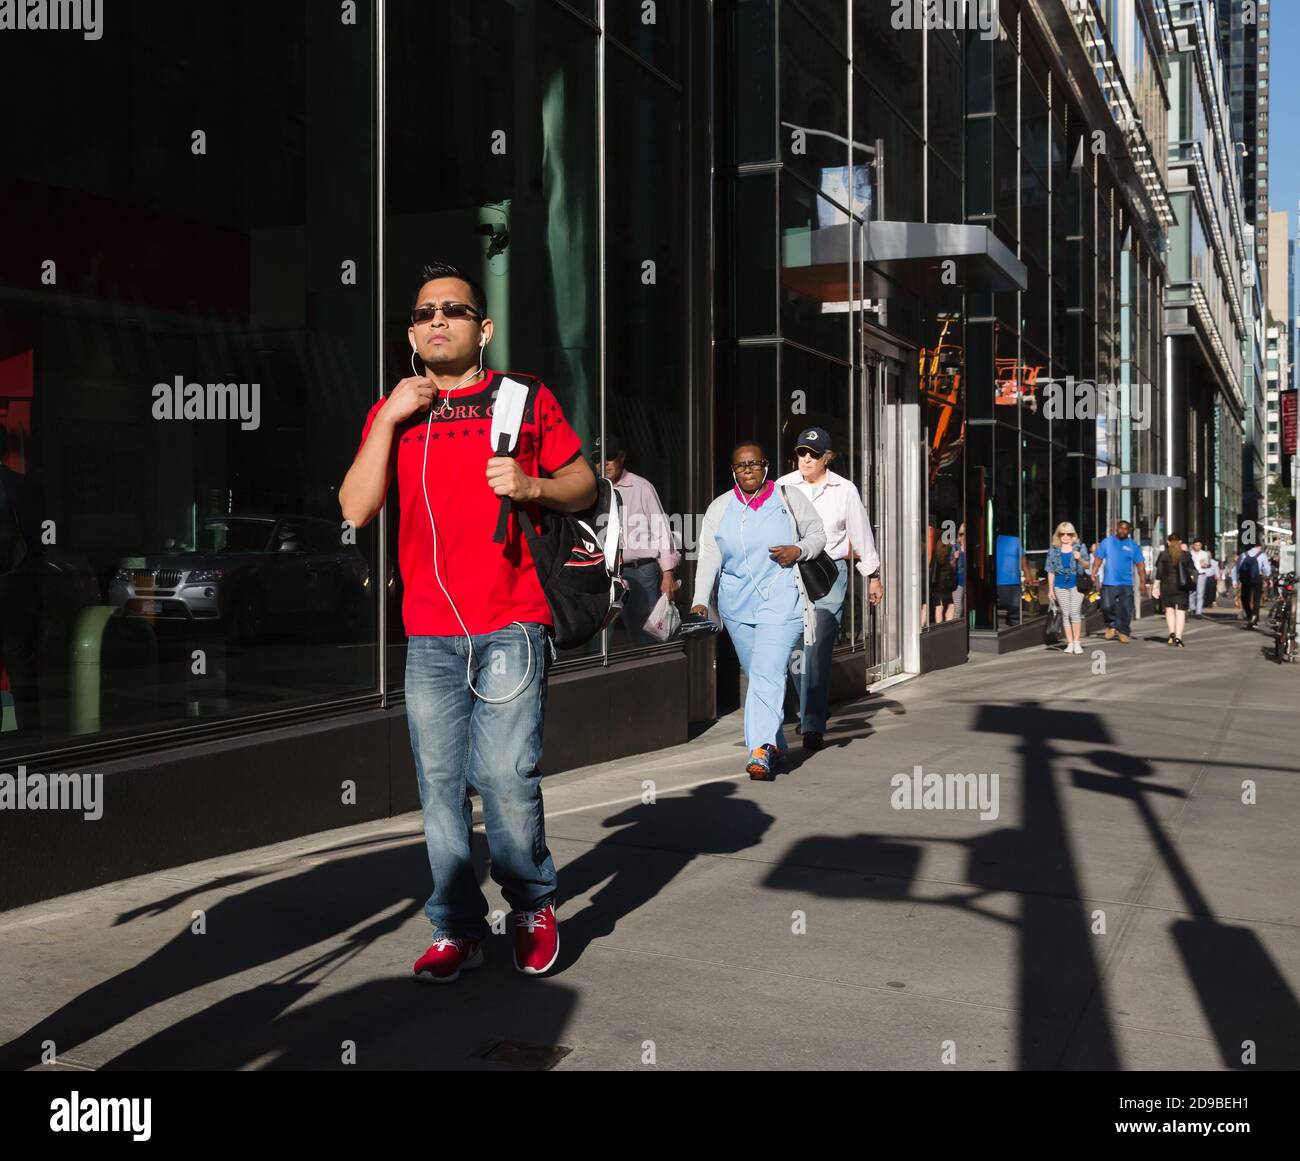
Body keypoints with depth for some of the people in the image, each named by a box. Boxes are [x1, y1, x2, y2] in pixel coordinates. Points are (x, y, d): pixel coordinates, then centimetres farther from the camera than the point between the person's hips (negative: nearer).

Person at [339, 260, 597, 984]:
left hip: (510, 627, -2)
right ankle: (458, 929, 13)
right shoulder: (392, 413, 14)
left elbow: (584, 486, 12)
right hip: (429, 634, 3)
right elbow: (356, 511, 4)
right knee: (441, 786, 1)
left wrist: (533, 485, -9)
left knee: (507, 777, -9)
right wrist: (388, 418, -2)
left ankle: (535, 906, 14)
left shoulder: (525, 399, 9)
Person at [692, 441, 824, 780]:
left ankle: (761, 749, -25)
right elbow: (708, 557, 1)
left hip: (780, 600, -4)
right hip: (736, 604, 4)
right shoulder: (719, 508, 8)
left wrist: (799, 550, -11)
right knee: (755, 675, 10)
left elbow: (818, 533, 11)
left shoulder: (789, 498, 3)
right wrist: (701, 599, -11)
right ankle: (776, 747, 23)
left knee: (768, 671, -18)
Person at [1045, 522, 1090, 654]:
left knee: (1075, 612, -10)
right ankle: (1070, 643, 10)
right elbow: (1051, 571, 9)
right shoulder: (1053, 550, 8)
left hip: (1076, 583, -2)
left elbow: (1087, 566, 8)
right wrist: (1050, 589, 6)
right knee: (1065, 614, 4)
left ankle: (1077, 642, -2)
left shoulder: (1079, 548, 5)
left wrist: (1080, 559, -14)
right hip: (1060, 584, 2)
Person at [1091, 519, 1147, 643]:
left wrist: (1143, 582, -3)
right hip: (1109, 583, -1)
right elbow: (1098, 559, 5)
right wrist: (1093, 574, -8)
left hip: (1126, 584, 1)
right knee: (1107, 606, -10)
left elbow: (1140, 565, 4)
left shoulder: (1133, 546, 6)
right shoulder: (1107, 542, 6)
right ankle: (1111, 626, 15)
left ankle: (1124, 632, 11)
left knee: (1126, 609, -1)